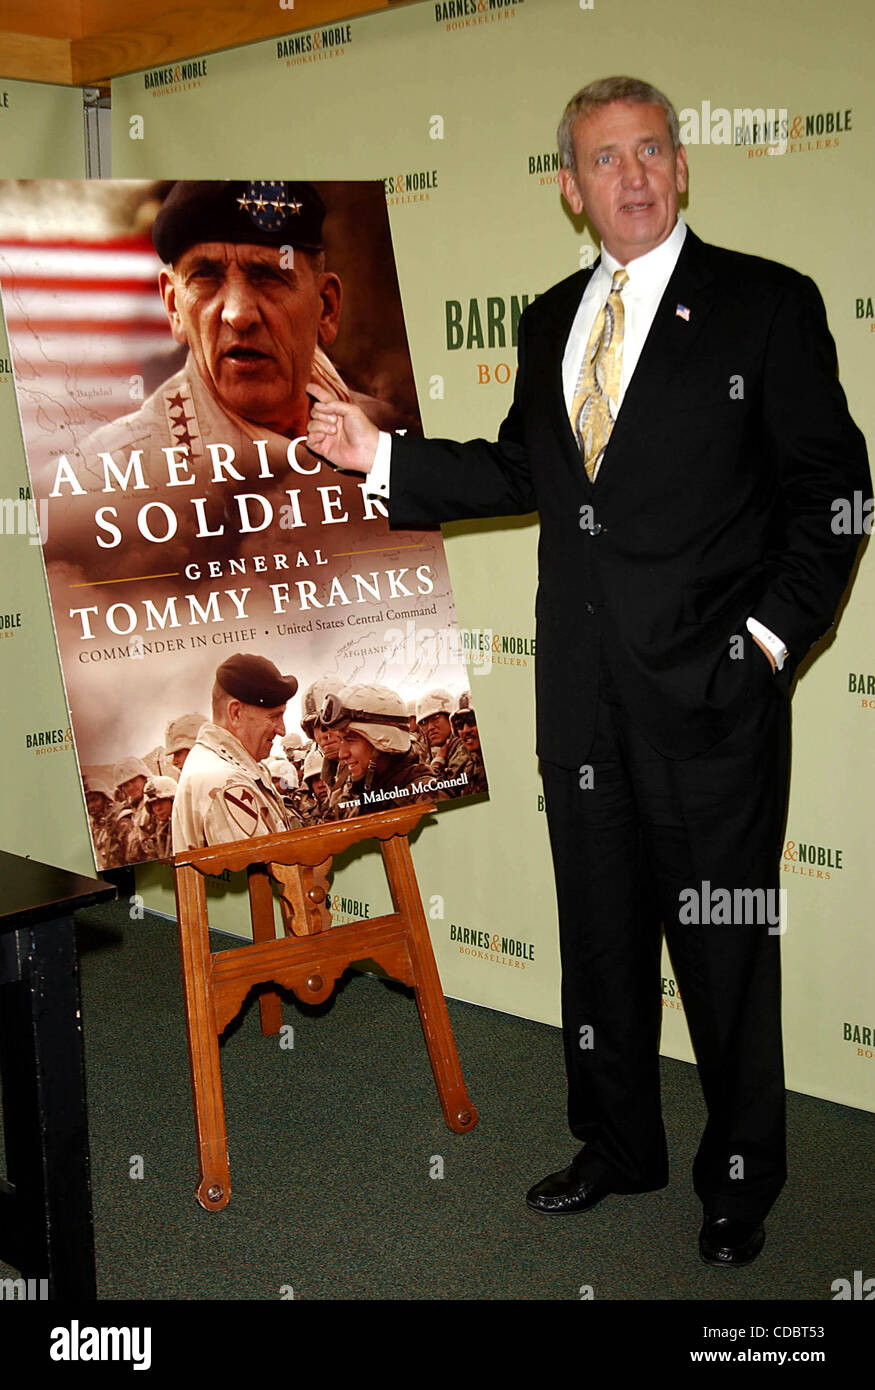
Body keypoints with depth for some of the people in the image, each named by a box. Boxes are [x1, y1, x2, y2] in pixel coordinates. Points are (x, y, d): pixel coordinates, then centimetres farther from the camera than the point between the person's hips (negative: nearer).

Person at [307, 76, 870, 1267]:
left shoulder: (765, 304, -4)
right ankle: (619, 1145, 34)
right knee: (599, 927, 16)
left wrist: (773, 632, -12)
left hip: (713, 688, -5)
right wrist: (381, 454, 13)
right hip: (584, 689, 5)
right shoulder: (552, 322, 13)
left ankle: (740, 1177, 25)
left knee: (726, 943, 6)